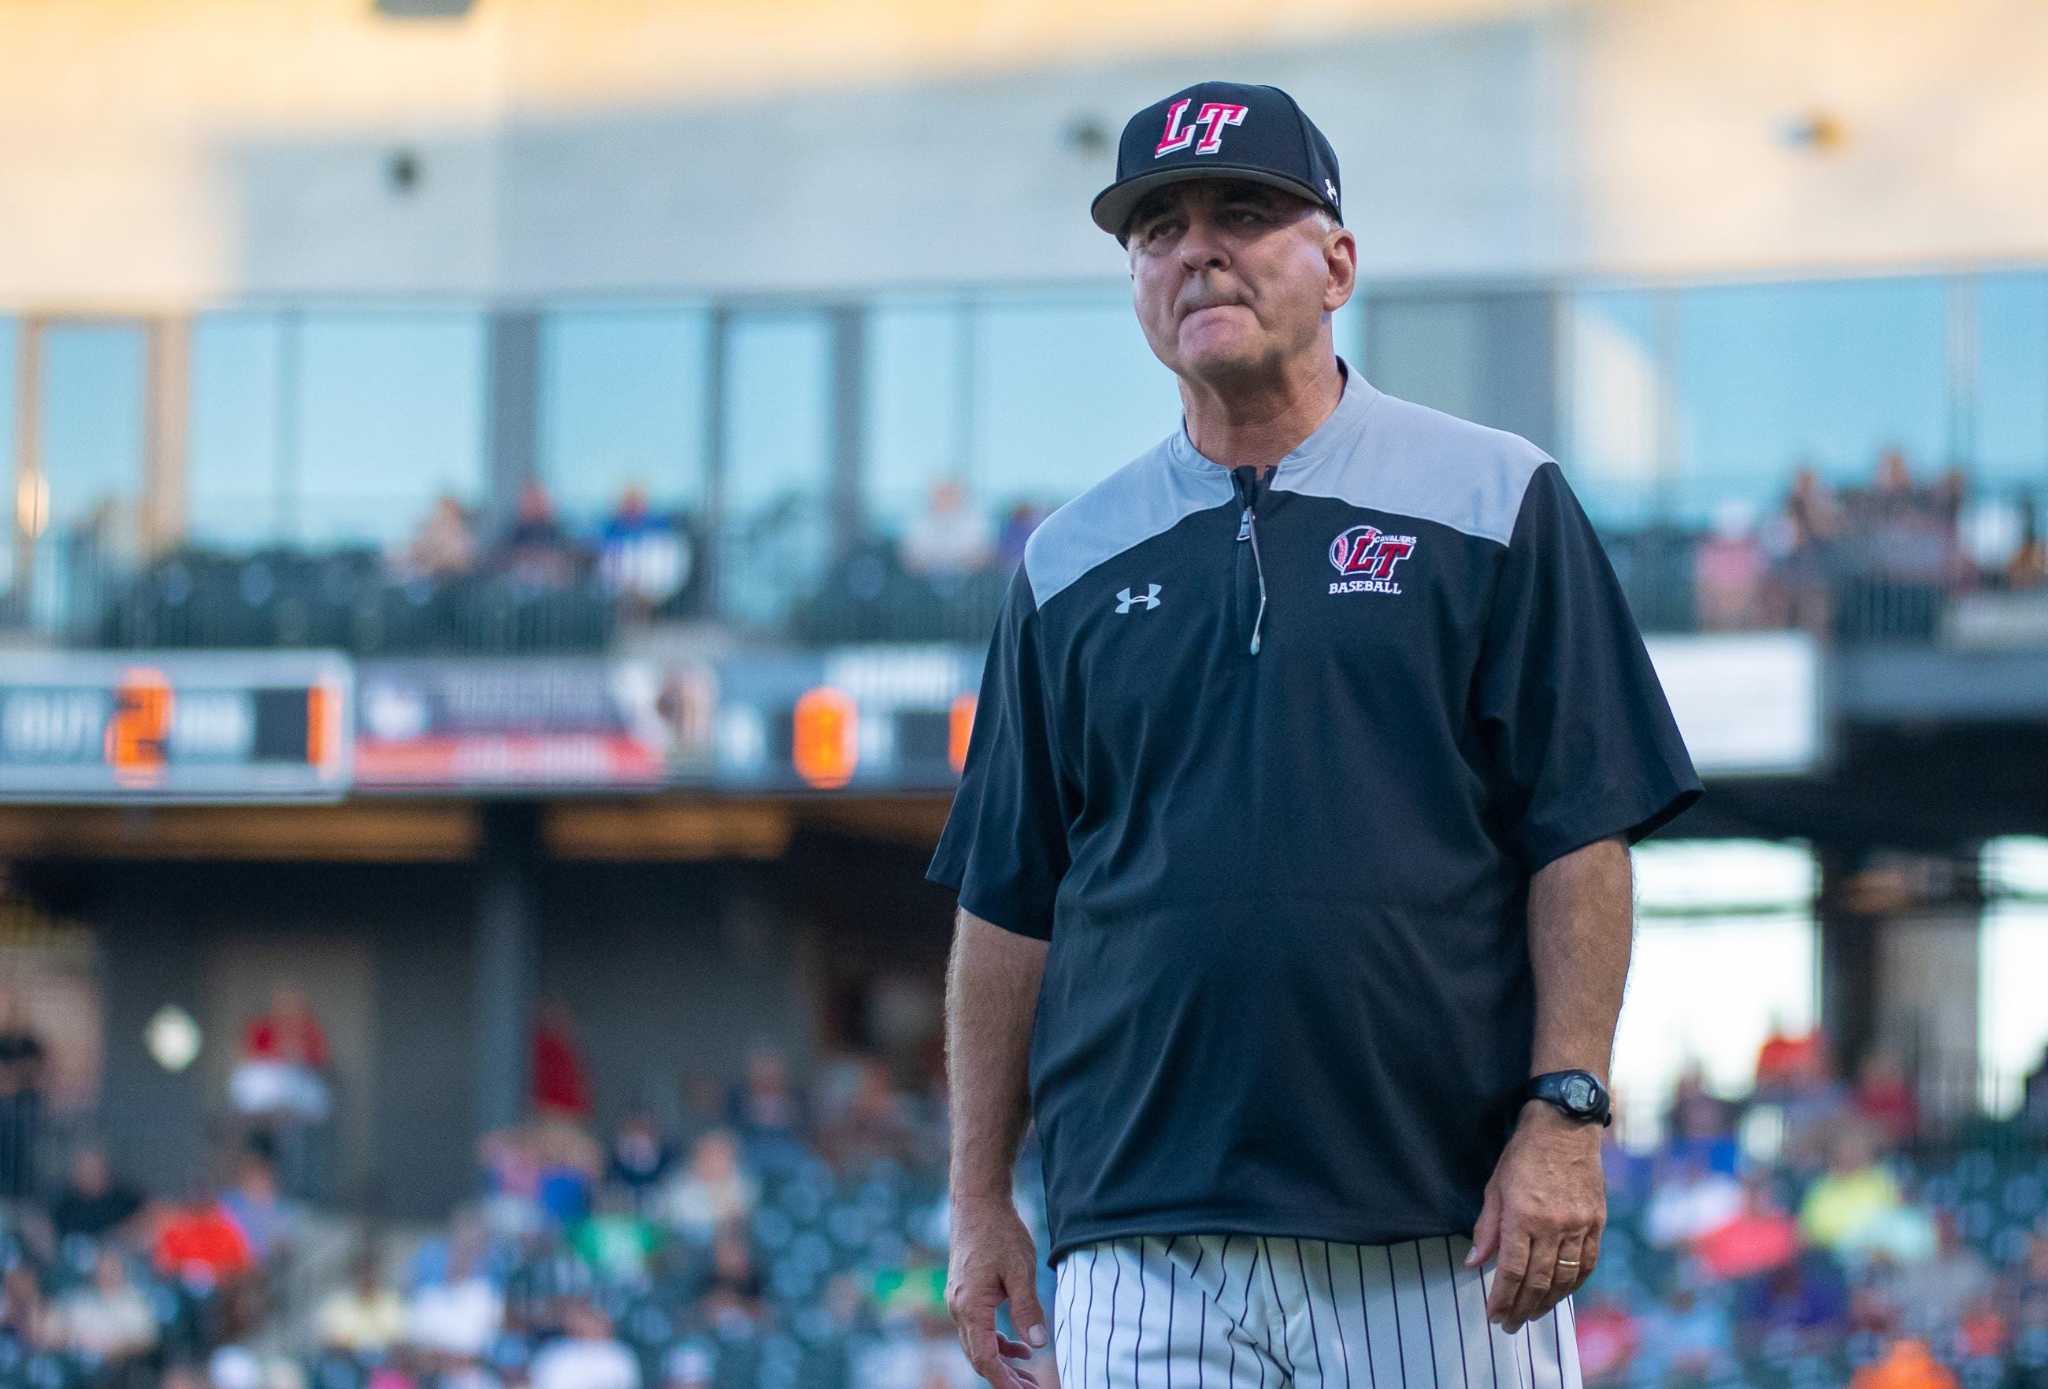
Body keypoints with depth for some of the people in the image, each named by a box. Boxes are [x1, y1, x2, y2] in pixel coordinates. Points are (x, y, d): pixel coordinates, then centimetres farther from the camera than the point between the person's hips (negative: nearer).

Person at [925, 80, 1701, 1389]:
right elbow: (1007, 900, 15)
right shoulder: (1071, 564, 13)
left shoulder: (1497, 503, 5)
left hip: (1446, 1234, -2)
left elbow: (1583, 834, 0)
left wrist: (1564, 1115, -10)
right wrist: (979, 1197, 10)